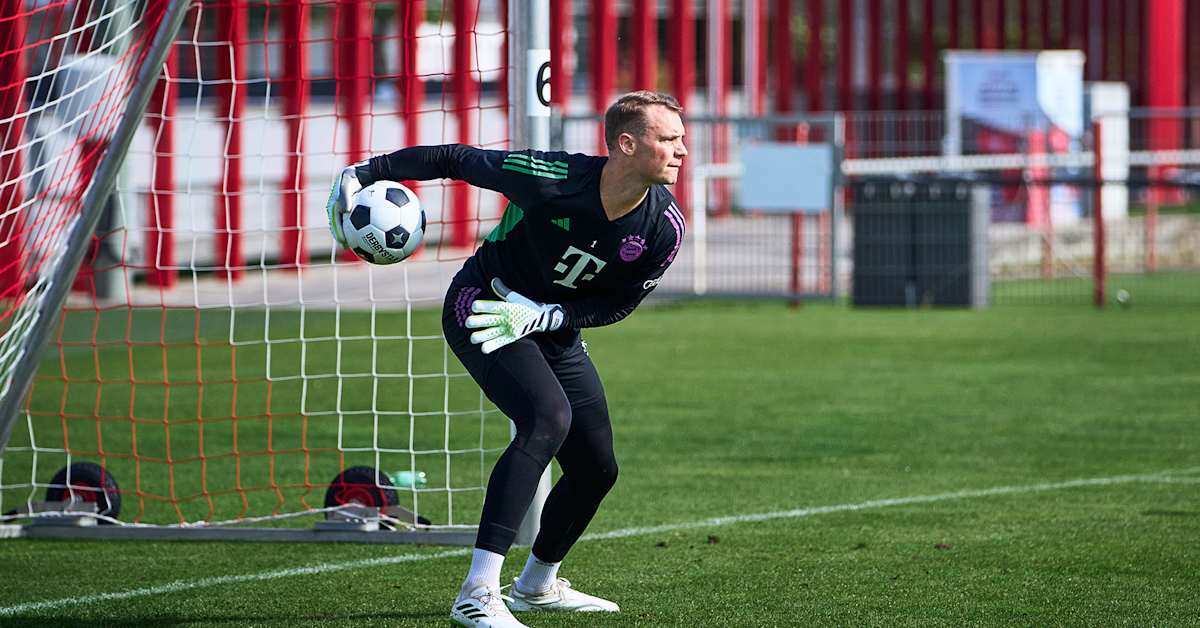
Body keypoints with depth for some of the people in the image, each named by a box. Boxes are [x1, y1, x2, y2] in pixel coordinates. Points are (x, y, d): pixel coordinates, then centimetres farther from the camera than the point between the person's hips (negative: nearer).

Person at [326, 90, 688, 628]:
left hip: (556, 328, 7)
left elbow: (616, 306, -6)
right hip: (478, 307, -6)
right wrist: (363, 173, -17)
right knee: (548, 417, -30)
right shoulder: (551, 178, -31)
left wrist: (539, 315, -20)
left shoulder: (665, 227, -16)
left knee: (596, 469, 6)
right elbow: (455, 160, -18)